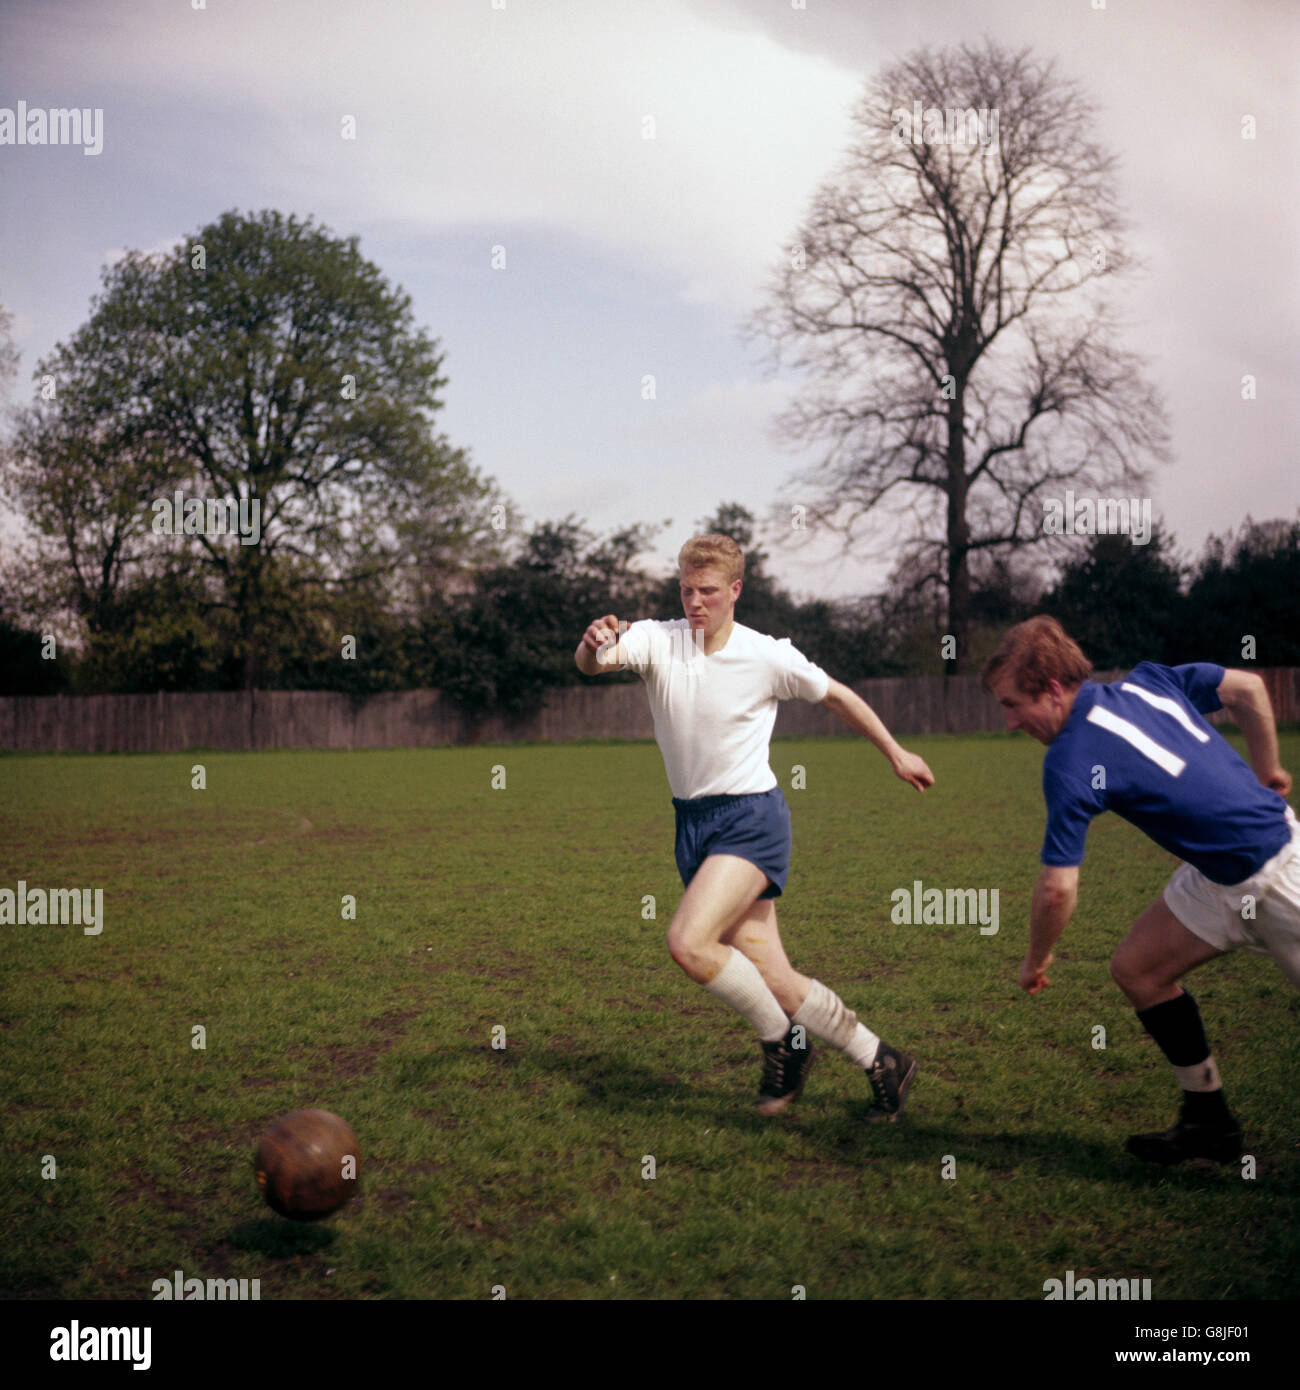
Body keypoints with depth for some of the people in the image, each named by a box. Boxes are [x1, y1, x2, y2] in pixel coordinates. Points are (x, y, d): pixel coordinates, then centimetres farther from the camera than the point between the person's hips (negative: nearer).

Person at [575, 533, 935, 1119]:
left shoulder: (768, 657, -7)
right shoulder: (657, 639, -3)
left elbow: (836, 696, 9)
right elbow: (593, 662, -22)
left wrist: (895, 753, 18)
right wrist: (593, 646, -46)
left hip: (751, 816, -4)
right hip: (692, 822, 4)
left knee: (688, 942, -24)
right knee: (773, 981, 3)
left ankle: (782, 1040, 0)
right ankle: (881, 1063, 21)